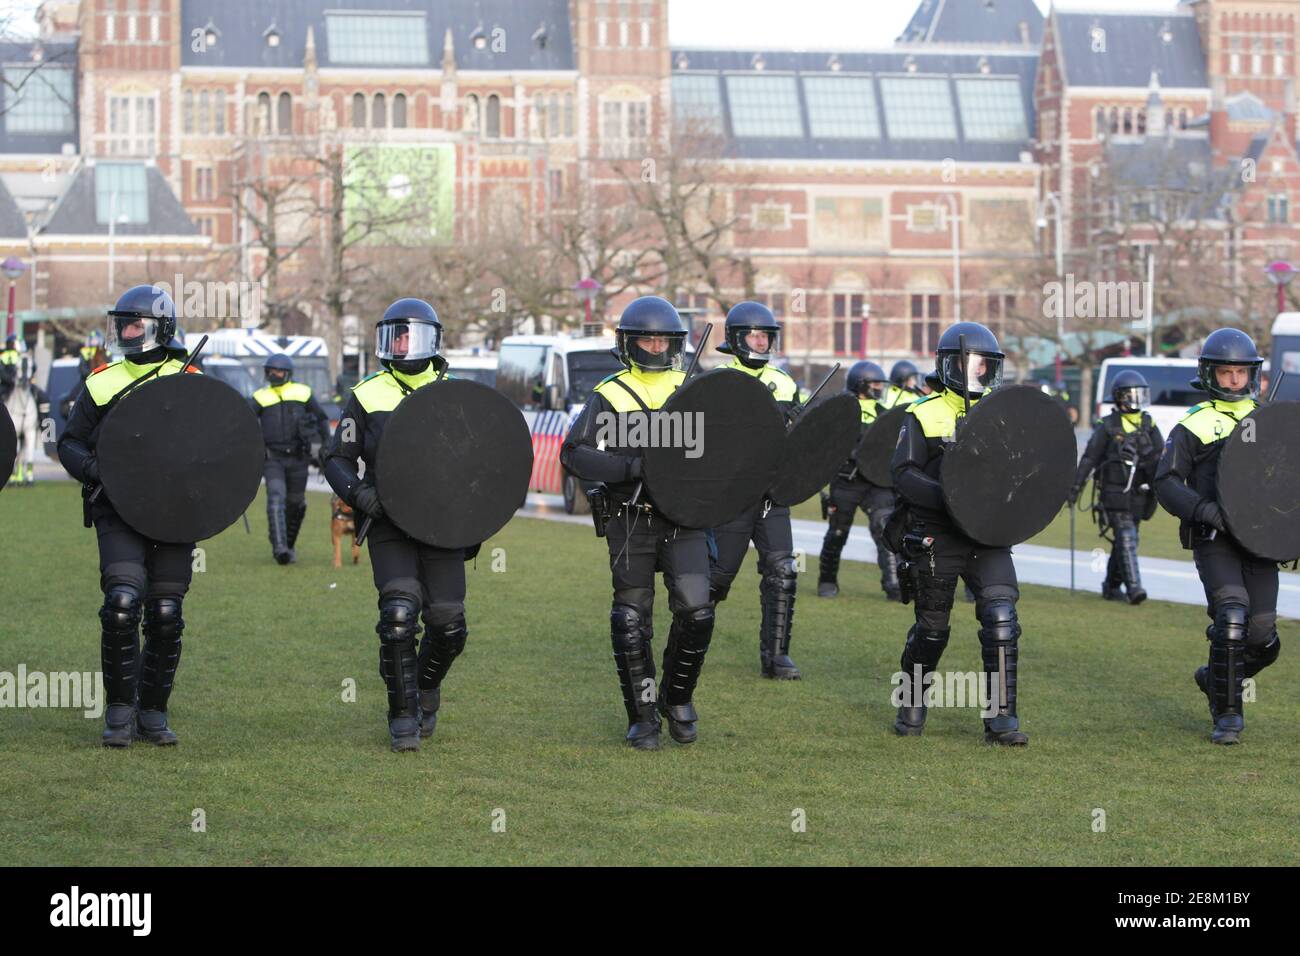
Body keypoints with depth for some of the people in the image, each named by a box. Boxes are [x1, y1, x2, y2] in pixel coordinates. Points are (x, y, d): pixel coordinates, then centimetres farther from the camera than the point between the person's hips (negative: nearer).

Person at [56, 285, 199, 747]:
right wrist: (95, 469, -9)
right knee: (122, 604, -15)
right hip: (119, 513, -1)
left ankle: (152, 711, 16)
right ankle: (120, 711, -3)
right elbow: (70, 443, 11)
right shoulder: (102, 384, 6)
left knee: (165, 615, 2)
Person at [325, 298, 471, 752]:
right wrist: (359, 494, -14)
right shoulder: (367, 396, 4)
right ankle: (403, 714, -4)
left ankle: (427, 687, 30)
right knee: (399, 612, -17)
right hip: (390, 526, -2)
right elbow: (338, 459, 6)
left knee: (447, 623, -1)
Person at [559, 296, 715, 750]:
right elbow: (575, 454, -10)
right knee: (632, 620, 1)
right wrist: (632, 466, -21)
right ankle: (643, 717, 14)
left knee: (696, 611, -9)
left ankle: (677, 698, 14)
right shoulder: (611, 396, -1)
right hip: (631, 521, -2)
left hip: (683, 519, 2)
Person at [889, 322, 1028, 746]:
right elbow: (903, 474, -8)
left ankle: (1002, 719, -8)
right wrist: (947, 497, -23)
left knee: (1001, 619, -13)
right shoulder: (924, 416, 0)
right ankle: (912, 707, 32)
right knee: (931, 628, 8)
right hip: (936, 539, -2)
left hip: (988, 537, 2)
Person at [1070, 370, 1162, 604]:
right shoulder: (1107, 426, -1)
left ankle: (1112, 586, 24)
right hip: (1115, 492, -5)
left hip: (1138, 494, 5)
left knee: (1125, 540, 11)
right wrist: (1076, 486, -5)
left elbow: (1161, 457, 8)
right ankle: (1134, 586, -19)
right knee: (1126, 537, -14)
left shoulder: (1149, 425, 11)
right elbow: (1089, 457, -1)